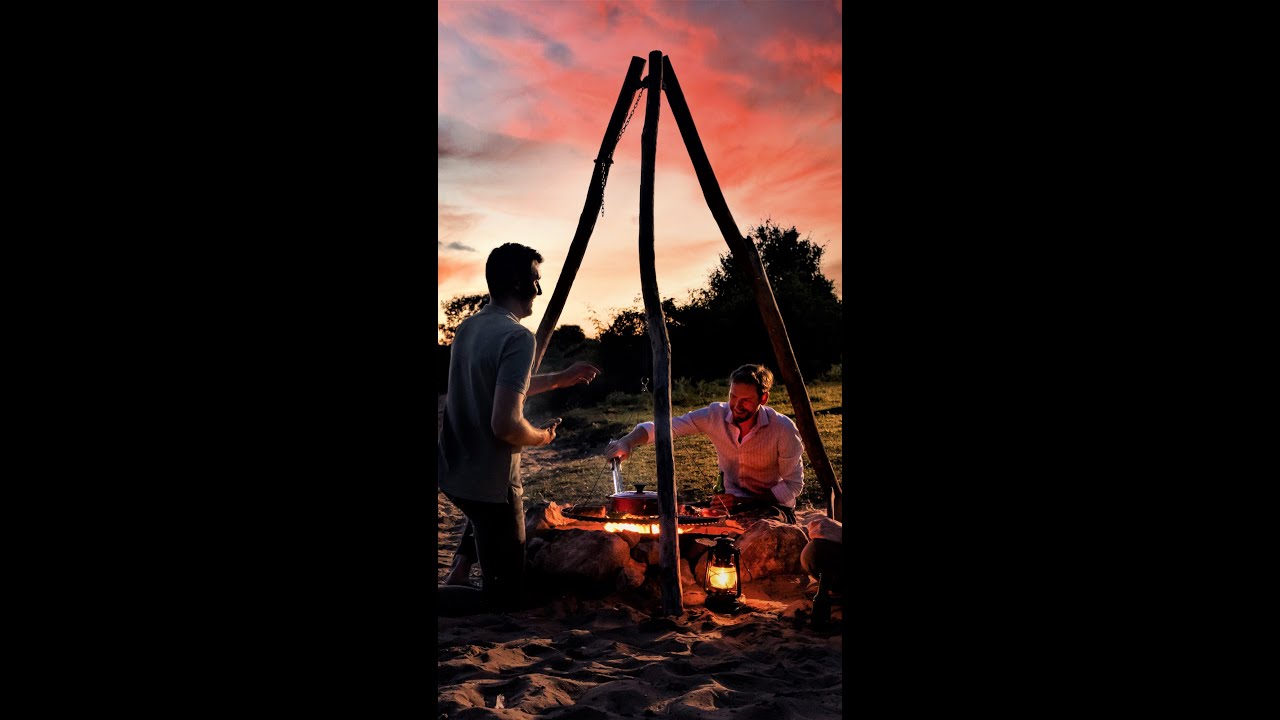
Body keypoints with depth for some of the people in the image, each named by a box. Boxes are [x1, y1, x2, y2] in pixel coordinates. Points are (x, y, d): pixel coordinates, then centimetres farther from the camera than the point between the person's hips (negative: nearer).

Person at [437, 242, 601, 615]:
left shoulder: (467, 328, 7)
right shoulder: (518, 337, -20)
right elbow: (505, 424, -28)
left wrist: (561, 379, 27)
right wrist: (542, 436, -7)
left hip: (452, 473, 9)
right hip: (489, 484, -9)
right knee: (506, 594, 5)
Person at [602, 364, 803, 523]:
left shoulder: (783, 429, -20)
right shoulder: (715, 416, -14)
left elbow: (794, 485, -13)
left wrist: (746, 501, -24)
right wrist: (628, 441, -37)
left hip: (772, 505, -3)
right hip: (733, 504, 3)